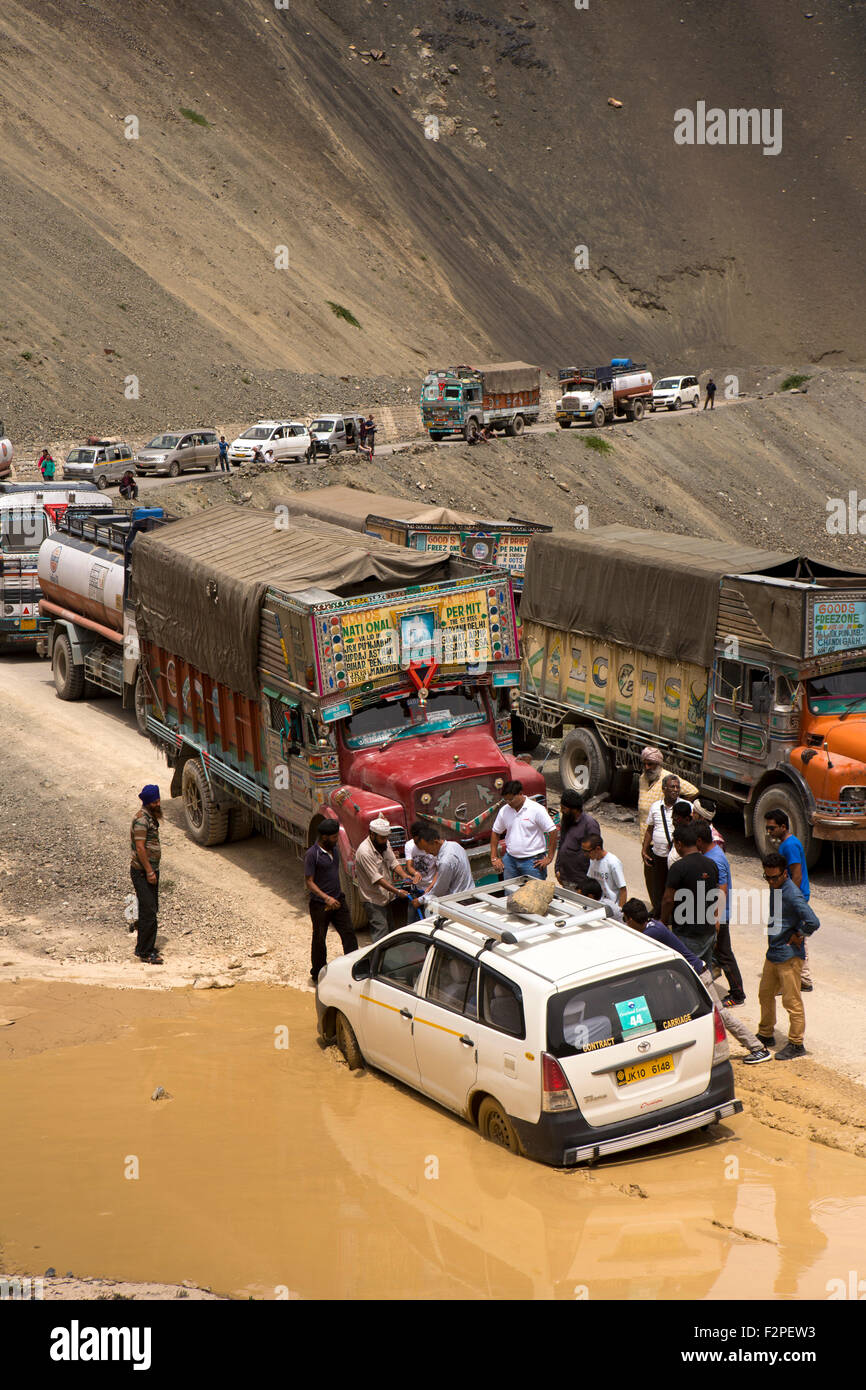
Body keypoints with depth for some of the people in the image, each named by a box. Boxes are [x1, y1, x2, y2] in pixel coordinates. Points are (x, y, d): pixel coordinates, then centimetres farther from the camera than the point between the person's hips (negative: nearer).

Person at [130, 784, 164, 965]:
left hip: (151, 870, 10)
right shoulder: (141, 819, -17)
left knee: (150, 910, 14)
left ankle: (142, 948, 23)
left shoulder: (151, 817, 14)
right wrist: (149, 872, -22)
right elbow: (140, 848, -22)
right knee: (148, 911, -10)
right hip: (142, 872, -10)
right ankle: (146, 952, -8)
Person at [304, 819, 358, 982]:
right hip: (320, 905, -7)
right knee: (319, 940, 5)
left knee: (349, 934, 2)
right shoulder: (312, 854, -17)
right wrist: (327, 898, -26)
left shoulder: (333, 849, 6)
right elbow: (309, 882, -18)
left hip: (338, 901, 7)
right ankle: (317, 973, 20)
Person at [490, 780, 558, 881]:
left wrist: (549, 858, -11)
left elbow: (553, 831, -11)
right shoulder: (504, 811, 5)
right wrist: (494, 858, 10)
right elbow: (495, 833, 16)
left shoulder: (536, 809, -10)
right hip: (510, 859, 5)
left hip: (532, 861, -5)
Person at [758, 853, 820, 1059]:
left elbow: (813, 923, -29)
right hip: (773, 953, 10)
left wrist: (797, 936, -15)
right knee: (765, 994, 20)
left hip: (789, 956, -10)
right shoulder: (774, 889, 8)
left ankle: (796, 1044, 6)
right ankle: (766, 1035, 35)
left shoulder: (792, 894, -21)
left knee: (791, 1001, -2)